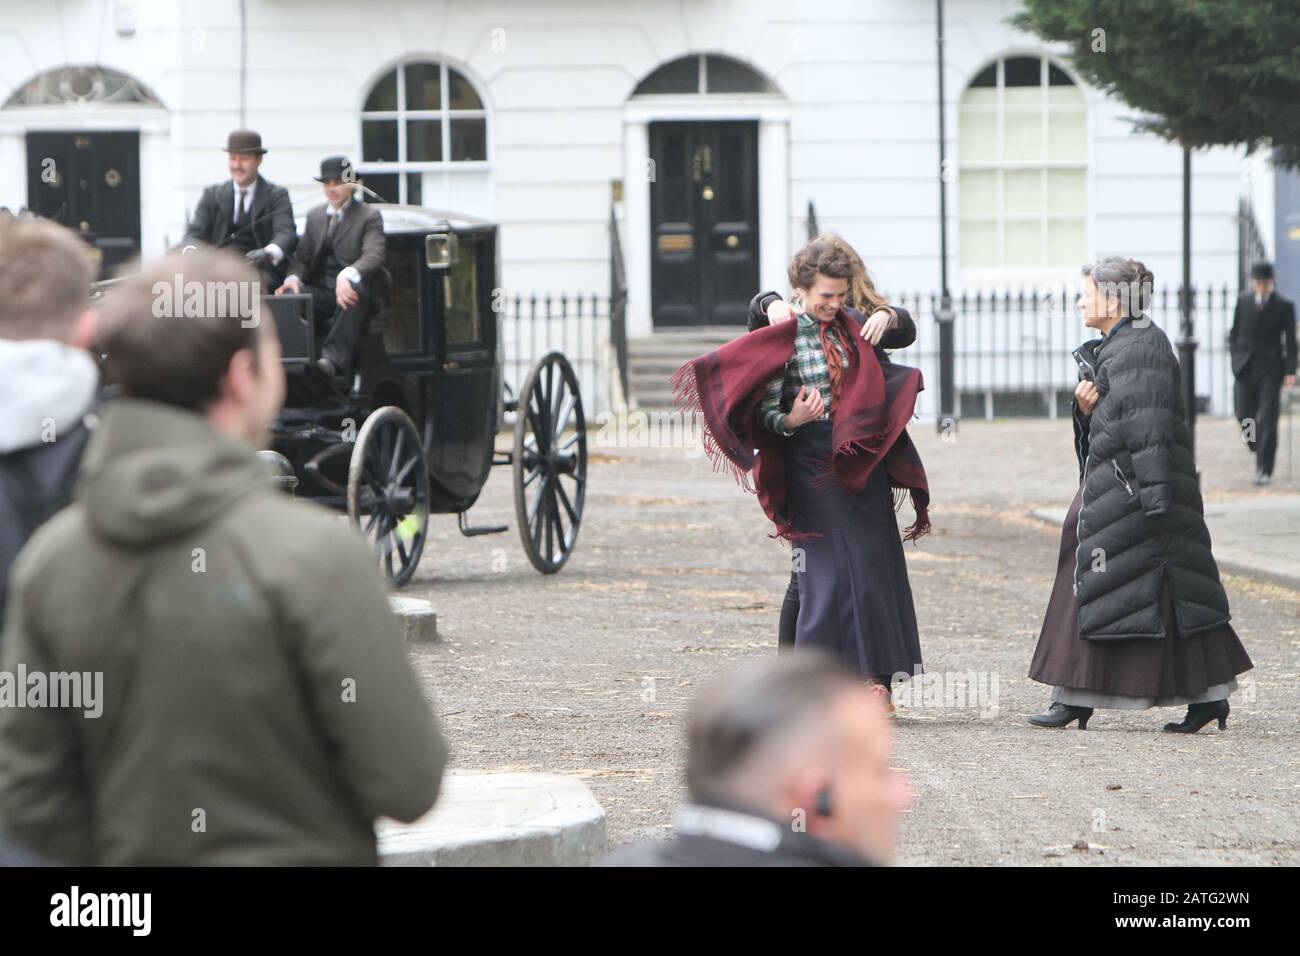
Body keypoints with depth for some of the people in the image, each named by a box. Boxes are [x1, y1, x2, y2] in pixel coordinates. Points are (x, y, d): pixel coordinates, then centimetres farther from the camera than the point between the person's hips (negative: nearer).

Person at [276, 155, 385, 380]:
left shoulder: (369, 216, 6)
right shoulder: (315, 216, 22)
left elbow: (373, 256, -10)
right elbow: (302, 257, 16)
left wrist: (347, 276, -31)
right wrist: (293, 278, -9)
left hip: (350, 291, -3)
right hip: (320, 292, 3)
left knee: (356, 291, -40)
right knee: (289, 297, -30)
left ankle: (334, 359, -50)